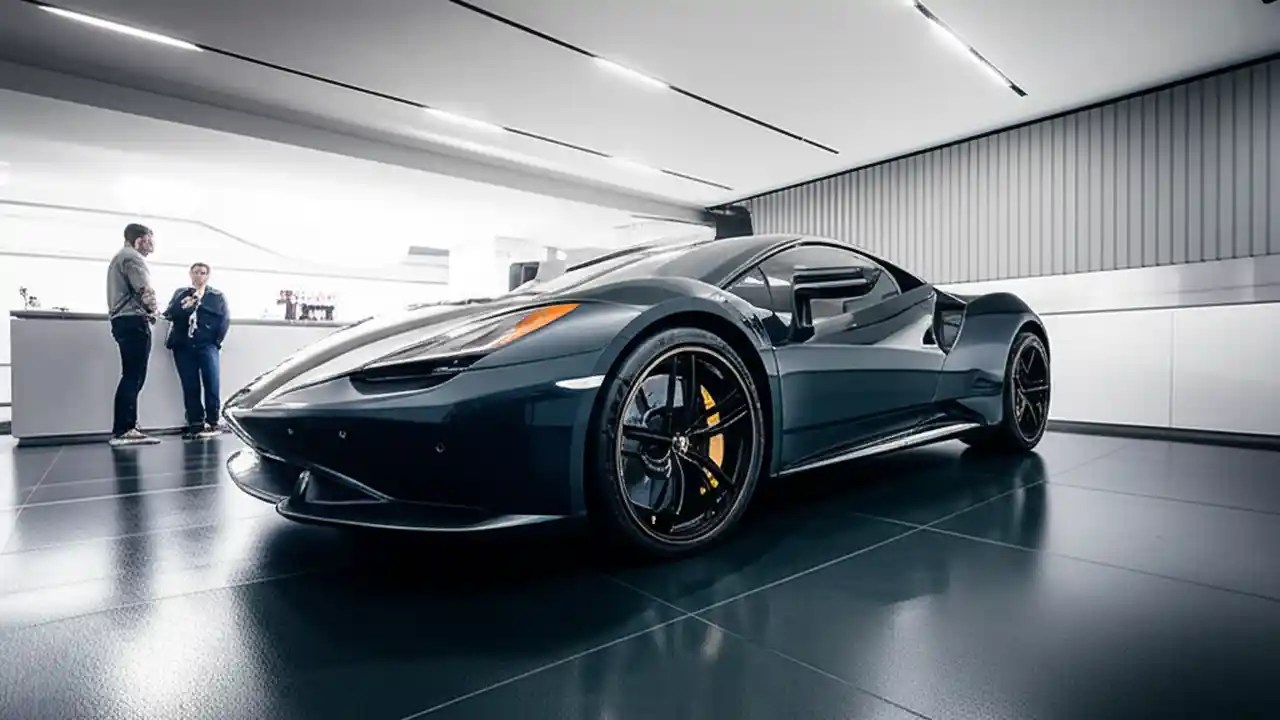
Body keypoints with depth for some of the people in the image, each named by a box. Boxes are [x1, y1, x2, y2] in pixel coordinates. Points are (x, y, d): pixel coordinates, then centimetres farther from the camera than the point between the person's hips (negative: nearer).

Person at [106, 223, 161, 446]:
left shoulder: (119, 257, 26)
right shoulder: (133, 257, -7)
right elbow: (145, 291, -18)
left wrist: (145, 311, 10)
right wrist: (152, 311, 0)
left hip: (122, 320, 11)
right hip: (134, 321, -10)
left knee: (132, 377, 11)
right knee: (133, 377, -12)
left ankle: (125, 428, 12)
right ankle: (122, 431, -13)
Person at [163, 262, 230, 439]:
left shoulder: (217, 296, 13)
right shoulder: (180, 293, 20)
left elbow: (225, 319, 4)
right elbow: (168, 313, 7)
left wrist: (216, 341, -5)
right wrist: (183, 307, -11)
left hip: (207, 345, -2)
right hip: (183, 346, 2)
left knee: (212, 383, -12)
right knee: (190, 386, -1)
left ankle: (212, 422, -6)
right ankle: (195, 424, 3)